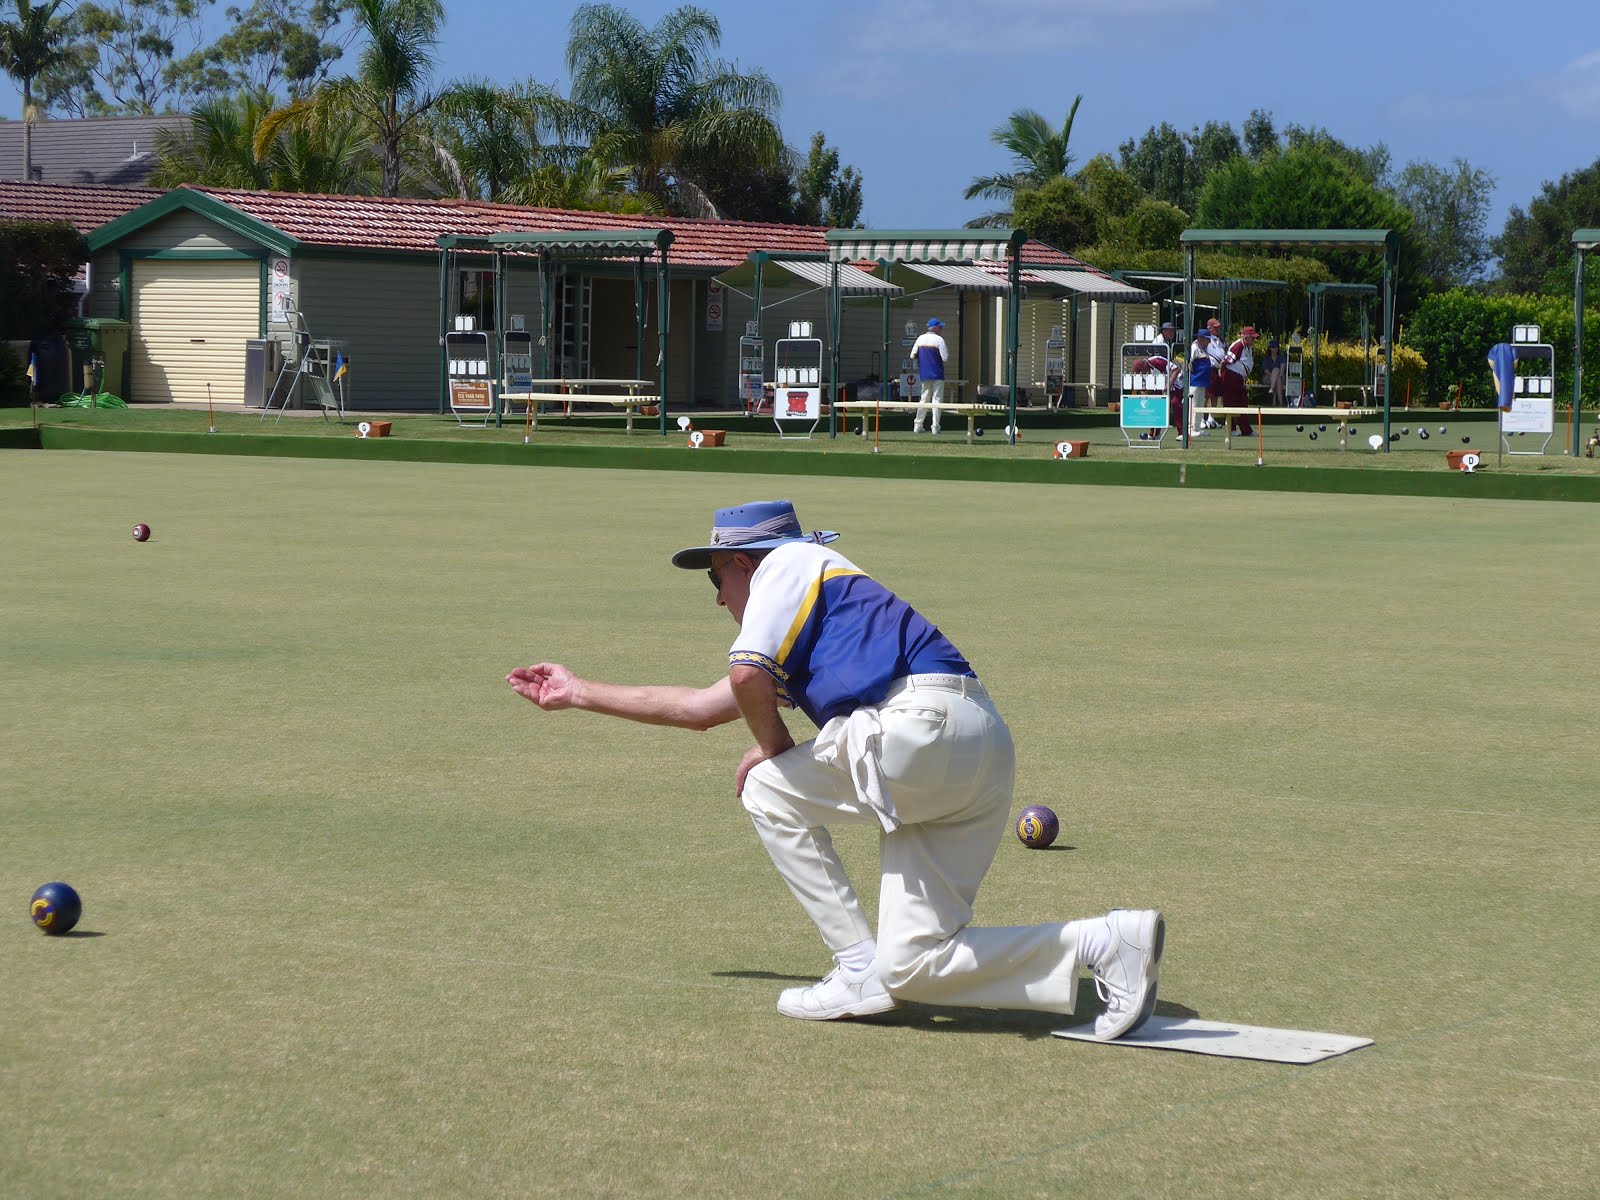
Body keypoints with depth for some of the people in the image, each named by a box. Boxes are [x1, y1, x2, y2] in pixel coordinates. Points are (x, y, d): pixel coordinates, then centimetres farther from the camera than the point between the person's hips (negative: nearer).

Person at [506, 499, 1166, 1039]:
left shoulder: (790, 564, 9)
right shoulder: (792, 637, 36)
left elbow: (747, 678, -8)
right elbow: (703, 706, 42)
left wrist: (774, 749, 10)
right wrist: (579, 694, 50)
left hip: (926, 721, -9)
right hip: (985, 754, 9)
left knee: (771, 789, 10)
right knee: (914, 966, 3)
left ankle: (859, 970, 4)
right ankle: (1107, 941, -5)